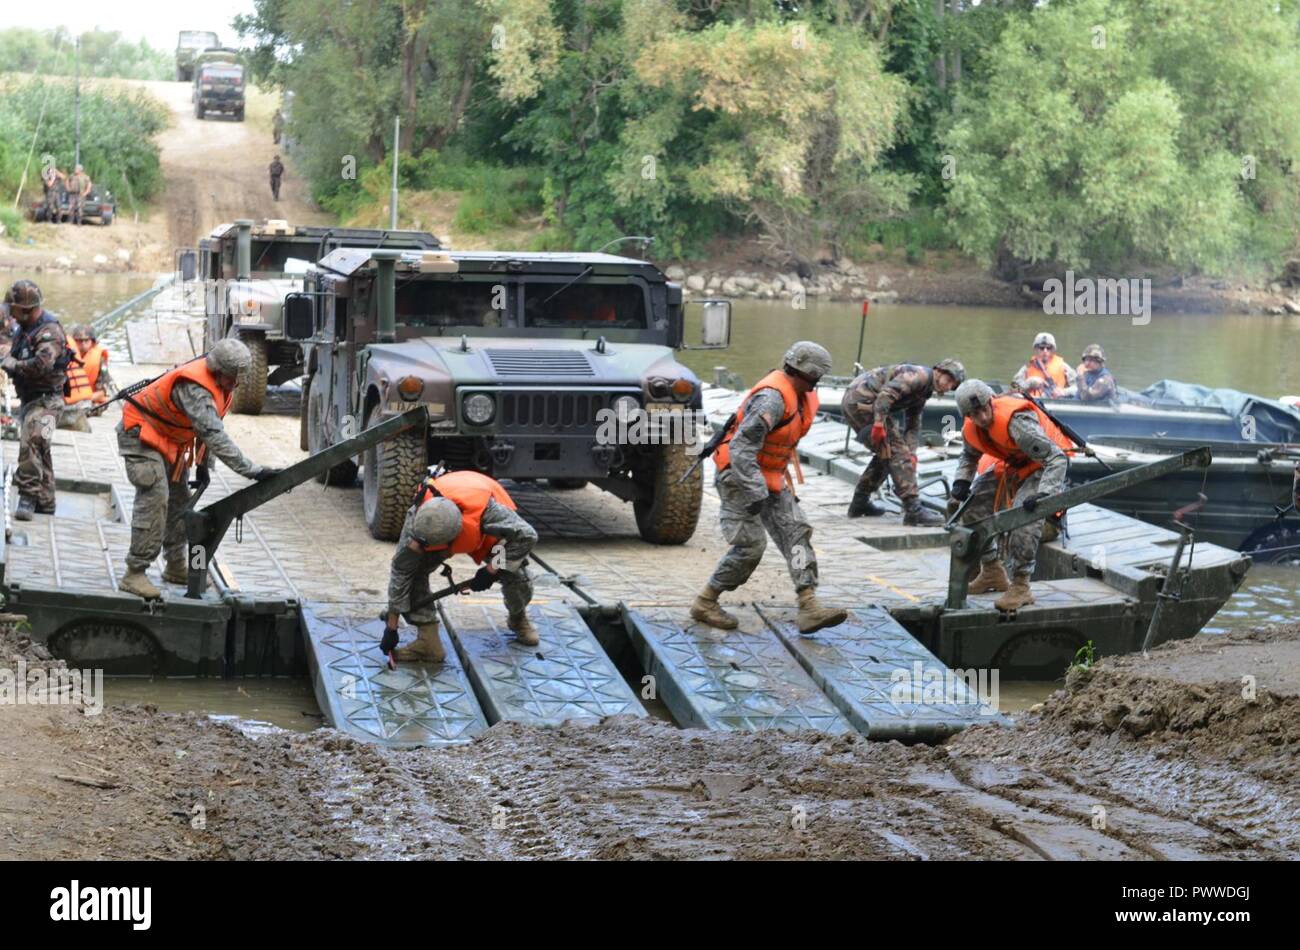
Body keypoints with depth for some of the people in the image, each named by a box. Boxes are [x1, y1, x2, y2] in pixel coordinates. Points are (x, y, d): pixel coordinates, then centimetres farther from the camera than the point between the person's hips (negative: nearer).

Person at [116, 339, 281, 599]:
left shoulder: (220, 382, -5)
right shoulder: (195, 388, -35)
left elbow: (208, 428, 9)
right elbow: (215, 436, -42)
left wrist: (202, 465, 9)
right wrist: (253, 471, -44)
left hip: (169, 440, 10)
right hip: (141, 433, -10)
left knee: (179, 499, 14)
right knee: (155, 497, -19)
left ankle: (176, 566, 27)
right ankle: (134, 574, -18)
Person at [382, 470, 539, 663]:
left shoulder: (484, 509, -49)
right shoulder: (416, 519, -38)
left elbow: (526, 536, -35)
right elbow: (401, 573, -28)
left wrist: (491, 570, -33)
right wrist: (392, 627, -24)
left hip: (489, 531, -1)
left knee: (517, 576, -13)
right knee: (413, 570, -22)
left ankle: (518, 618, 24)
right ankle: (428, 642, -15)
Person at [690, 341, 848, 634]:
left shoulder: (798, 395, 7)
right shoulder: (773, 398, -25)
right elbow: (741, 448, -30)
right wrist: (756, 494, -35)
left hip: (768, 477, 9)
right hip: (739, 475, -9)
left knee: (795, 532, -6)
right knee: (751, 544, -13)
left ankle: (809, 609, -15)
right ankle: (705, 603, 4)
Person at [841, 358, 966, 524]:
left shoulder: (922, 395, 21)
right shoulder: (921, 375, -11)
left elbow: (913, 426, 18)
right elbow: (887, 392, -23)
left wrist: (911, 453, 4)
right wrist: (879, 423, -27)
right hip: (863, 400, -11)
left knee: (885, 453, 20)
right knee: (896, 451, -12)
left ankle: (859, 503, 26)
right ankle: (913, 510, -15)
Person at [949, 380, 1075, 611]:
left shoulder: (1016, 422, -37)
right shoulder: (970, 429, -12)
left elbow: (1056, 458, -39)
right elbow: (970, 455, 14)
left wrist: (1044, 494, -49)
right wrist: (961, 480, -5)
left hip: (1044, 464, -8)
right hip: (1011, 463, 8)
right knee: (973, 505, 4)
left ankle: (1020, 587, -18)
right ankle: (992, 572, 18)